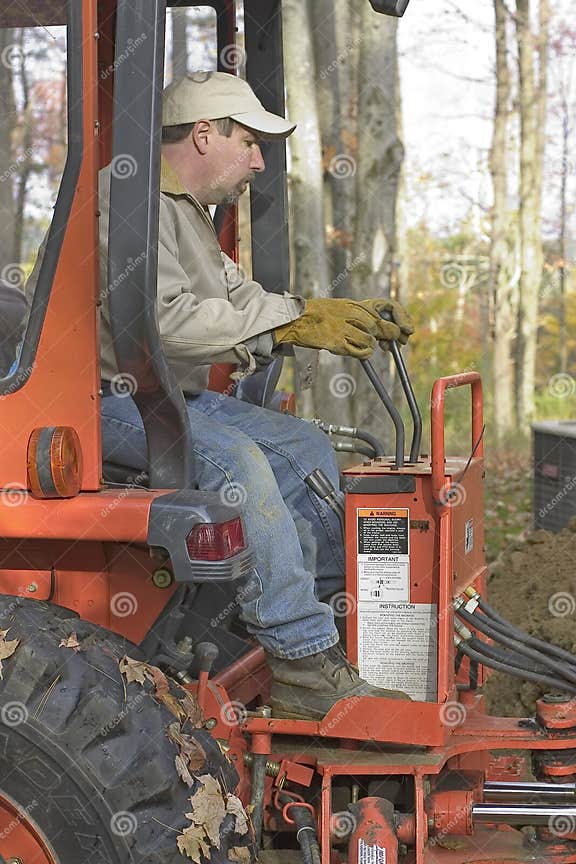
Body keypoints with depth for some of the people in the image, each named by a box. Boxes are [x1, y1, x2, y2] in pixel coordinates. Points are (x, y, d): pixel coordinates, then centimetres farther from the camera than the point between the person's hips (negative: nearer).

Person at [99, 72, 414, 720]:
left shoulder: (187, 210, 20)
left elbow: (238, 299, 17)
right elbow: (162, 317, -28)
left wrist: (351, 318, 5)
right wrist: (291, 320, -26)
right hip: (115, 401, -11)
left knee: (304, 447, 7)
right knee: (234, 459, -32)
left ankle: (333, 608, 13)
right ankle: (306, 668, -32)